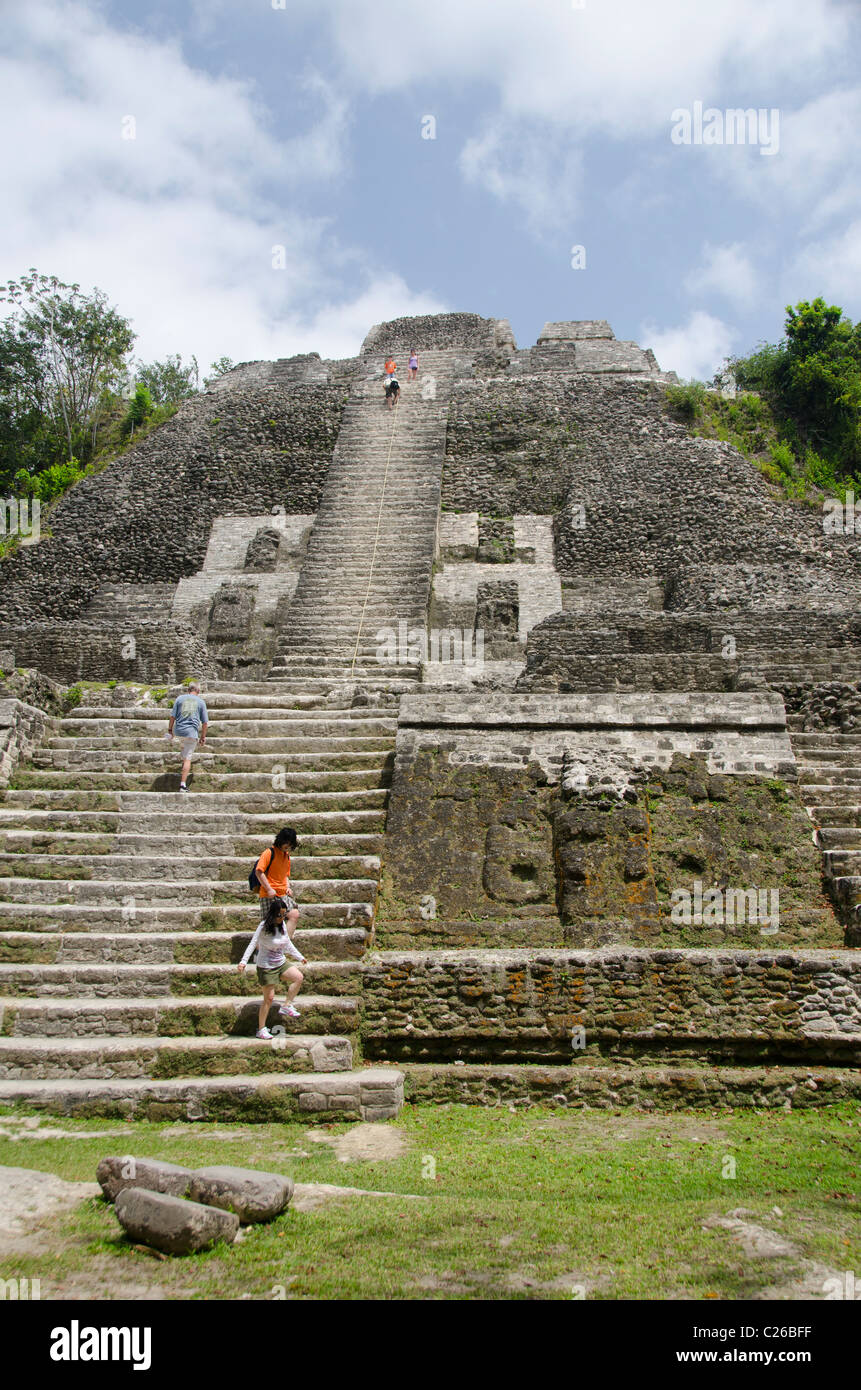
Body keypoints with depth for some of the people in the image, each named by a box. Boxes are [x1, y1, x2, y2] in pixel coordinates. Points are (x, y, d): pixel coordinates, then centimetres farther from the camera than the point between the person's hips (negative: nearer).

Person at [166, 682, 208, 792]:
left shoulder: (180, 698, 6)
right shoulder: (201, 702, 4)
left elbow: (172, 716, 4)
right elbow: (205, 722, 4)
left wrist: (170, 730, 15)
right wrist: (203, 737, 13)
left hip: (178, 731, 2)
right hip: (192, 732, -2)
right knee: (188, 758, 0)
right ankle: (183, 784, -5)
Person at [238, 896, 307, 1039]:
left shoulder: (282, 924, 2)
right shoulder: (264, 926, -17)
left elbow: (288, 943, 16)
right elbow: (252, 944, -20)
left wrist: (299, 957, 22)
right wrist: (243, 962, -29)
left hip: (281, 963, 6)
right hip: (266, 967, -6)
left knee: (299, 977, -14)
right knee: (269, 998, -3)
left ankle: (286, 1006, -1)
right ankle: (261, 1029, 10)